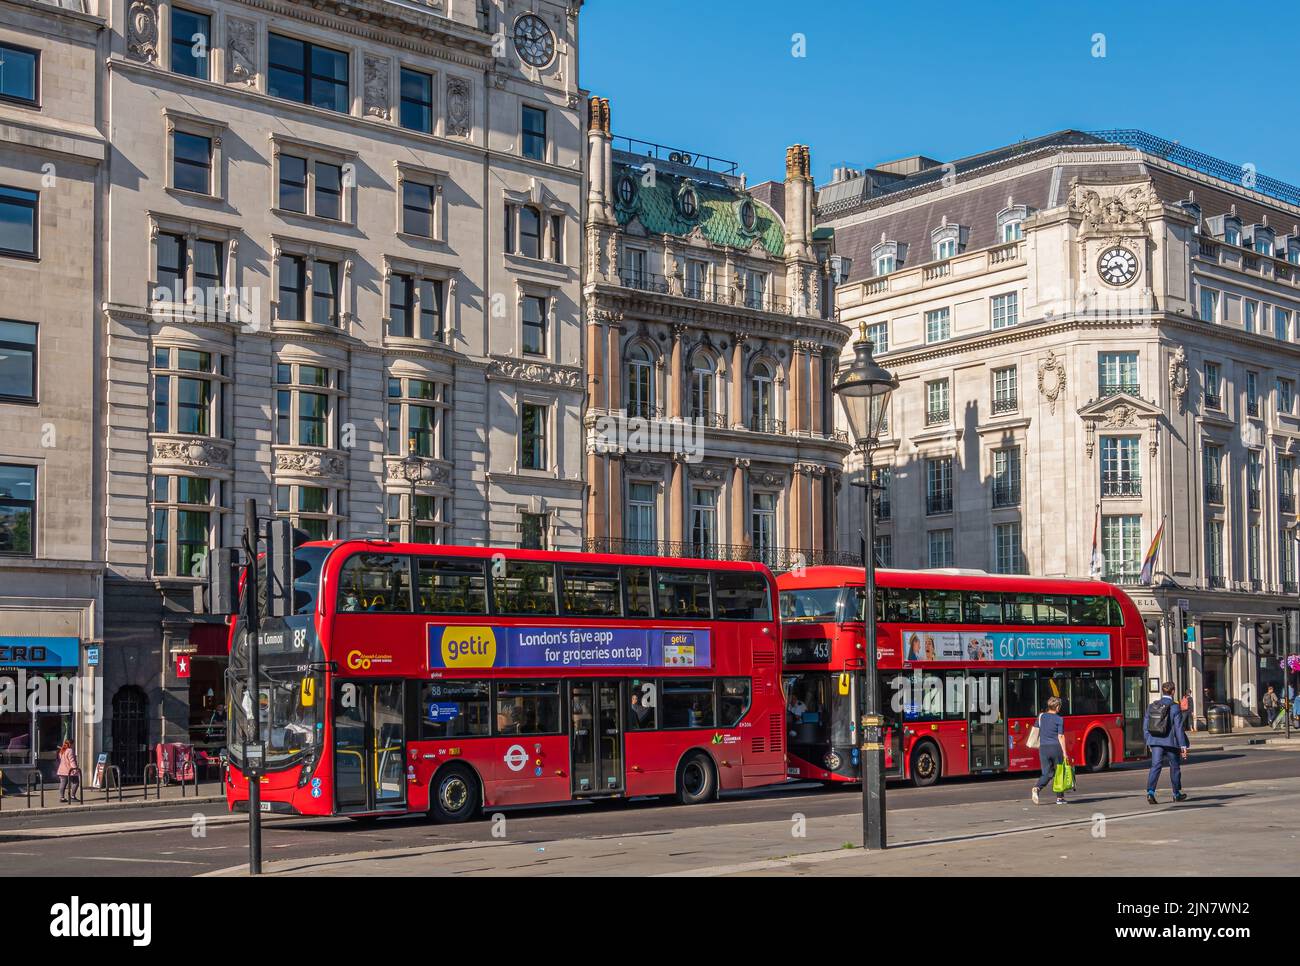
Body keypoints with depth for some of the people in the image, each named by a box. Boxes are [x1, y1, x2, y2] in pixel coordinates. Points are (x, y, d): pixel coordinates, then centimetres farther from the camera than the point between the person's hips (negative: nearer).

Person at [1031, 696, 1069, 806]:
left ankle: (1037, 788, -20)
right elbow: (1061, 736, -10)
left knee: (1047, 773, 7)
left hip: (1043, 748, 3)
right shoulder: (1059, 719, -6)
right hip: (1056, 747, -3)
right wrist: (1064, 752, -10)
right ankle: (1060, 797, 14)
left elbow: (1037, 732, 11)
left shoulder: (1041, 717, 7)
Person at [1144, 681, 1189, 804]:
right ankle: (1177, 794, 25)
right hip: (1171, 742, -3)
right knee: (1174, 767, 13)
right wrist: (1183, 746, -8)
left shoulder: (1152, 706, 4)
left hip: (1155, 741, 3)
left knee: (1155, 766, 0)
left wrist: (1148, 742, 18)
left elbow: (1146, 726, 8)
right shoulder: (1175, 707, -10)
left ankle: (1150, 791, -19)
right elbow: (1179, 728, -12)